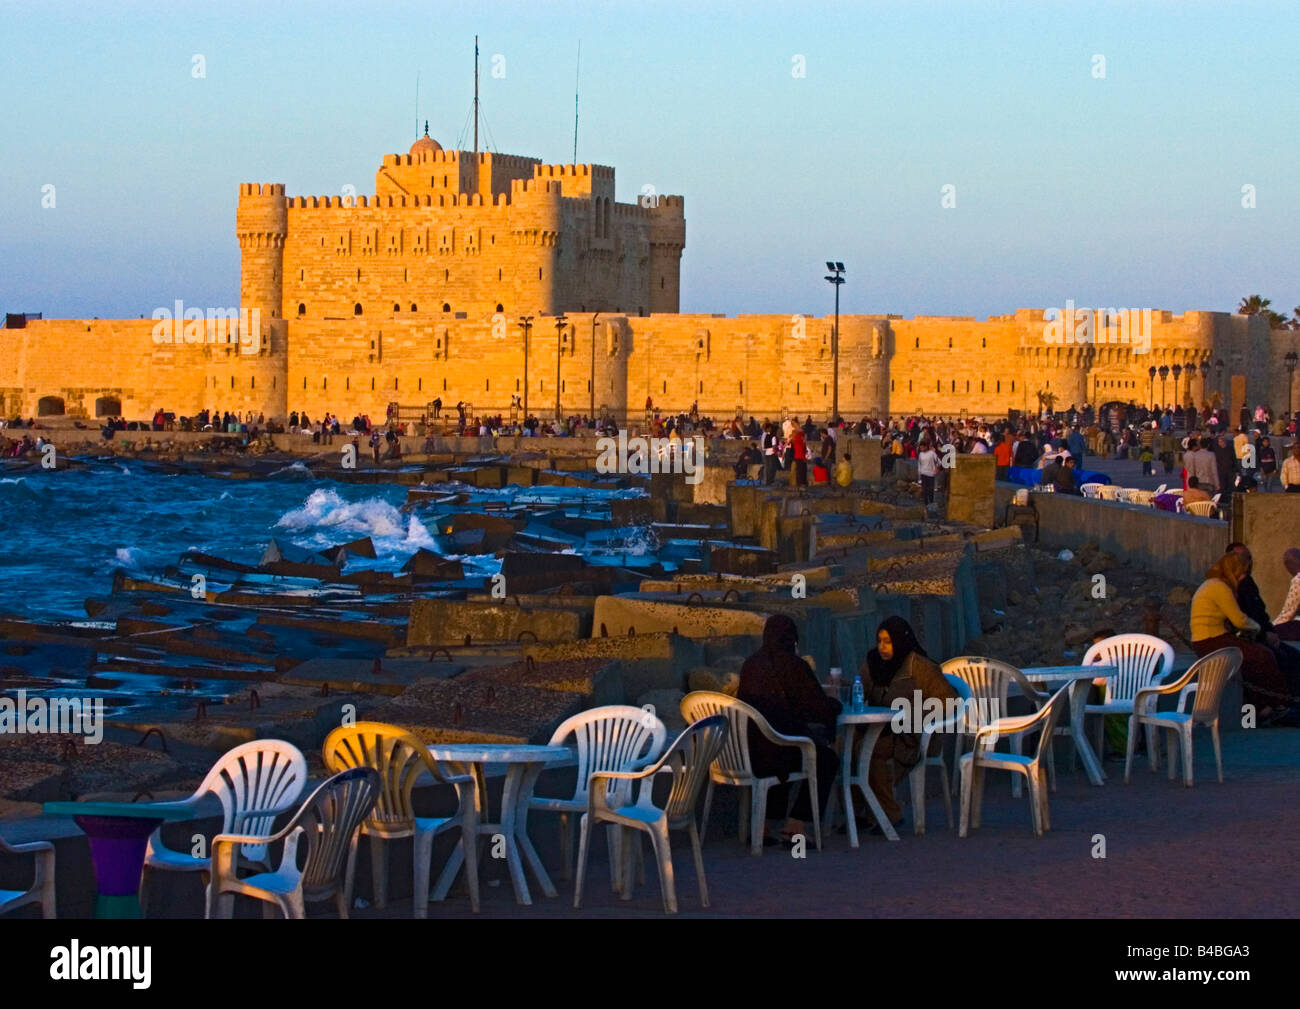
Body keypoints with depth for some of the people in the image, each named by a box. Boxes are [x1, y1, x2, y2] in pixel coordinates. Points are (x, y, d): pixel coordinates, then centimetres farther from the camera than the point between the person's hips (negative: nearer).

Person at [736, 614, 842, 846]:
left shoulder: (751, 664, 6)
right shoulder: (792, 664, -12)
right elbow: (820, 706, -10)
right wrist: (836, 705, 15)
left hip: (746, 752, 7)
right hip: (776, 750, -7)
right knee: (827, 760, 20)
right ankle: (794, 826, 13)